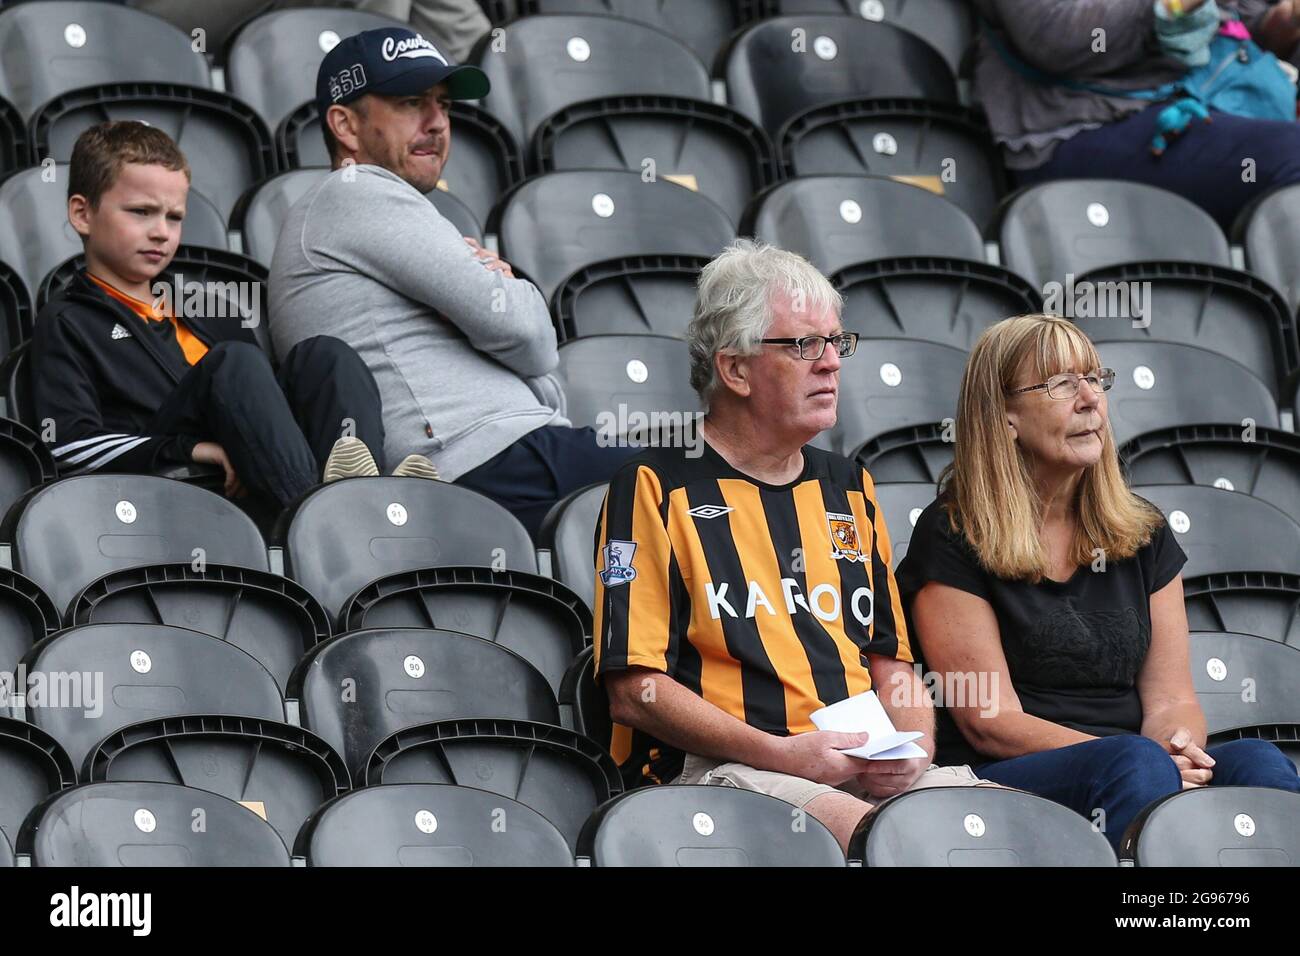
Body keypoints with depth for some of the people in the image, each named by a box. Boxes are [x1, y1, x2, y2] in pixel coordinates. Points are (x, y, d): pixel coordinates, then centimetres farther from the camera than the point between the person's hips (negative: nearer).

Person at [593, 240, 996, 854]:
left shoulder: (849, 489, 24)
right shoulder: (655, 487, 3)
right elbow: (635, 690, -5)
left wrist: (911, 752, 1)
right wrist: (782, 754, -15)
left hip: (870, 773, 6)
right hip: (716, 770, -6)